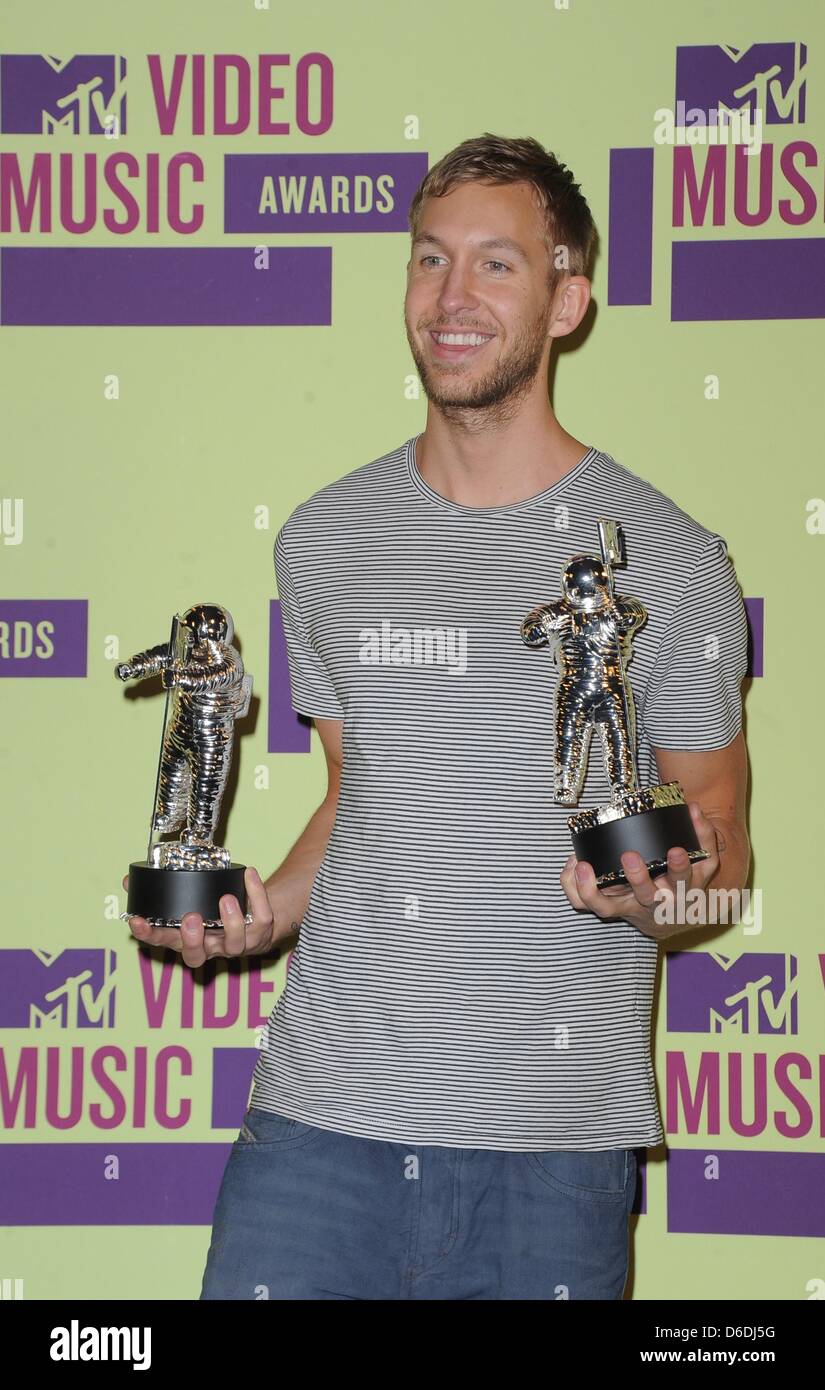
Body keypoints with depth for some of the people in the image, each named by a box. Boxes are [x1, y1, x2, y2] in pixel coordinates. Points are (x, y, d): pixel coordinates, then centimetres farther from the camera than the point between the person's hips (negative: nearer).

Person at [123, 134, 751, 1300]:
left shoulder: (667, 558, 0)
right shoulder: (325, 540, 11)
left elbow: (720, 836, 6)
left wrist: (666, 887, -15)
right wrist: (262, 908, 3)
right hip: (323, 1117, 3)